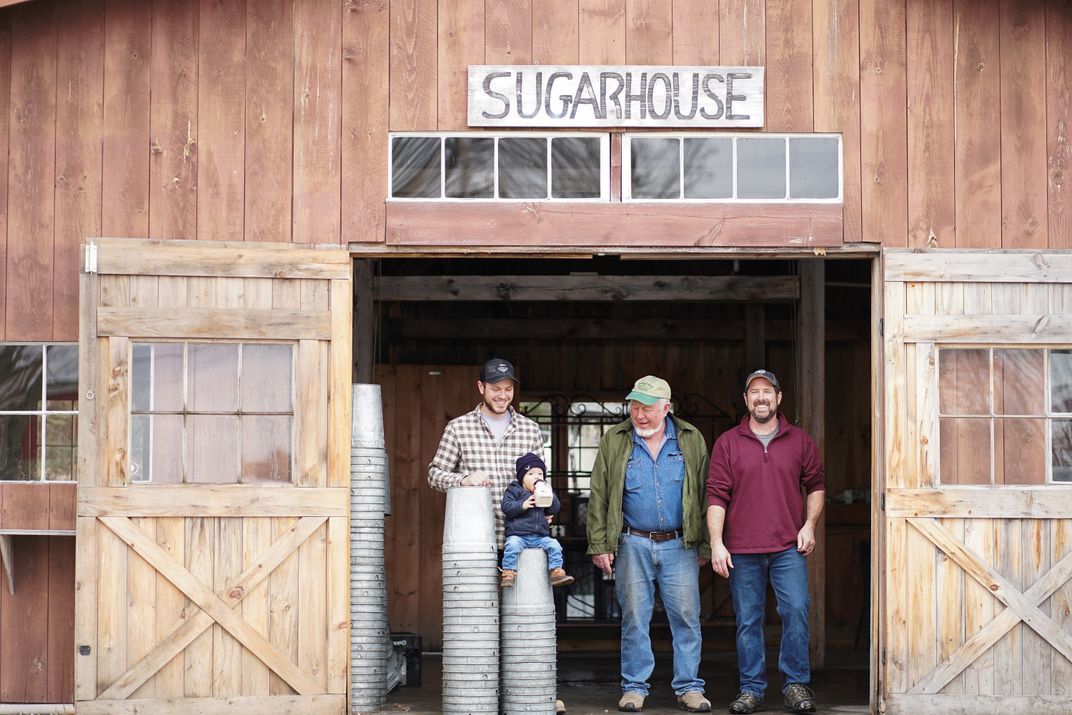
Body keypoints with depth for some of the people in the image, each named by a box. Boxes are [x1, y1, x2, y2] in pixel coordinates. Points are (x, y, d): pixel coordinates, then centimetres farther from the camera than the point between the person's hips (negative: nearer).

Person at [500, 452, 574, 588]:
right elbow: (506, 507, -6)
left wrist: (551, 496, -6)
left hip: (540, 536, 4)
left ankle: (556, 571, -16)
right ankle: (508, 573, -29)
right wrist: (522, 505, -19)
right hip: (517, 534, -4)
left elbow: (555, 509, 11)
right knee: (512, 545, -33)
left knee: (554, 545, -19)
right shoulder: (514, 490, 7)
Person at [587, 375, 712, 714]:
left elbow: (705, 494, 6)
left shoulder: (691, 441, 5)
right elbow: (599, 497, 3)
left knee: (686, 617, -1)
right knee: (634, 618, 4)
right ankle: (634, 687, 13)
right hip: (633, 545, 0)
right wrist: (599, 546, -3)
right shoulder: (613, 442, 4)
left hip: (680, 545, 0)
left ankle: (689, 687, 8)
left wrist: (706, 544, 2)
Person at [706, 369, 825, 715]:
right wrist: (716, 543, -5)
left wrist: (810, 524, 2)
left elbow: (816, 485, 16)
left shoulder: (799, 441, 8)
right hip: (742, 550, 0)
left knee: (796, 611, -10)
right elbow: (716, 496, 2)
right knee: (748, 621, 4)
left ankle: (796, 684, 0)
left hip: (788, 547, 0)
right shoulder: (727, 443, 5)